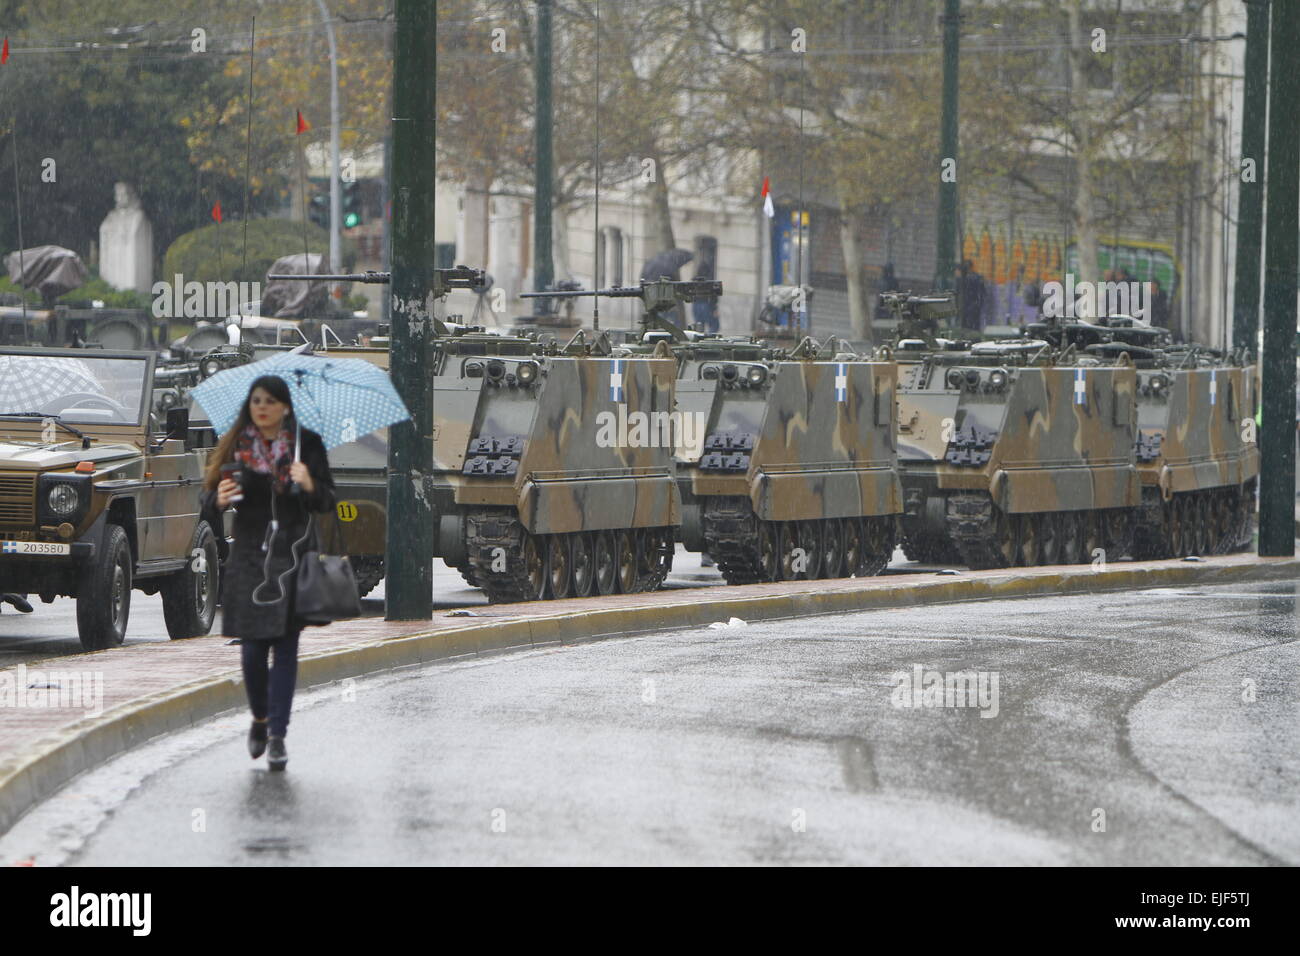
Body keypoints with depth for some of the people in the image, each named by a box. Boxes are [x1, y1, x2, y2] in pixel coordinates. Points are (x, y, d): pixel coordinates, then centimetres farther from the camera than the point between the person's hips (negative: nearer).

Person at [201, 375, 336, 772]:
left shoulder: (307, 445, 4)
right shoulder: (235, 447, 5)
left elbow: (328, 503, 4)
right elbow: (209, 506, 4)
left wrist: (309, 486, -17)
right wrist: (219, 500, -18)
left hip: (292, 558, -1)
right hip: (249, 557, 1)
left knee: (285, 646, -3)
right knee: (252, 647, -1)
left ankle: (277, 735, 1)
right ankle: (259, 718, 25)